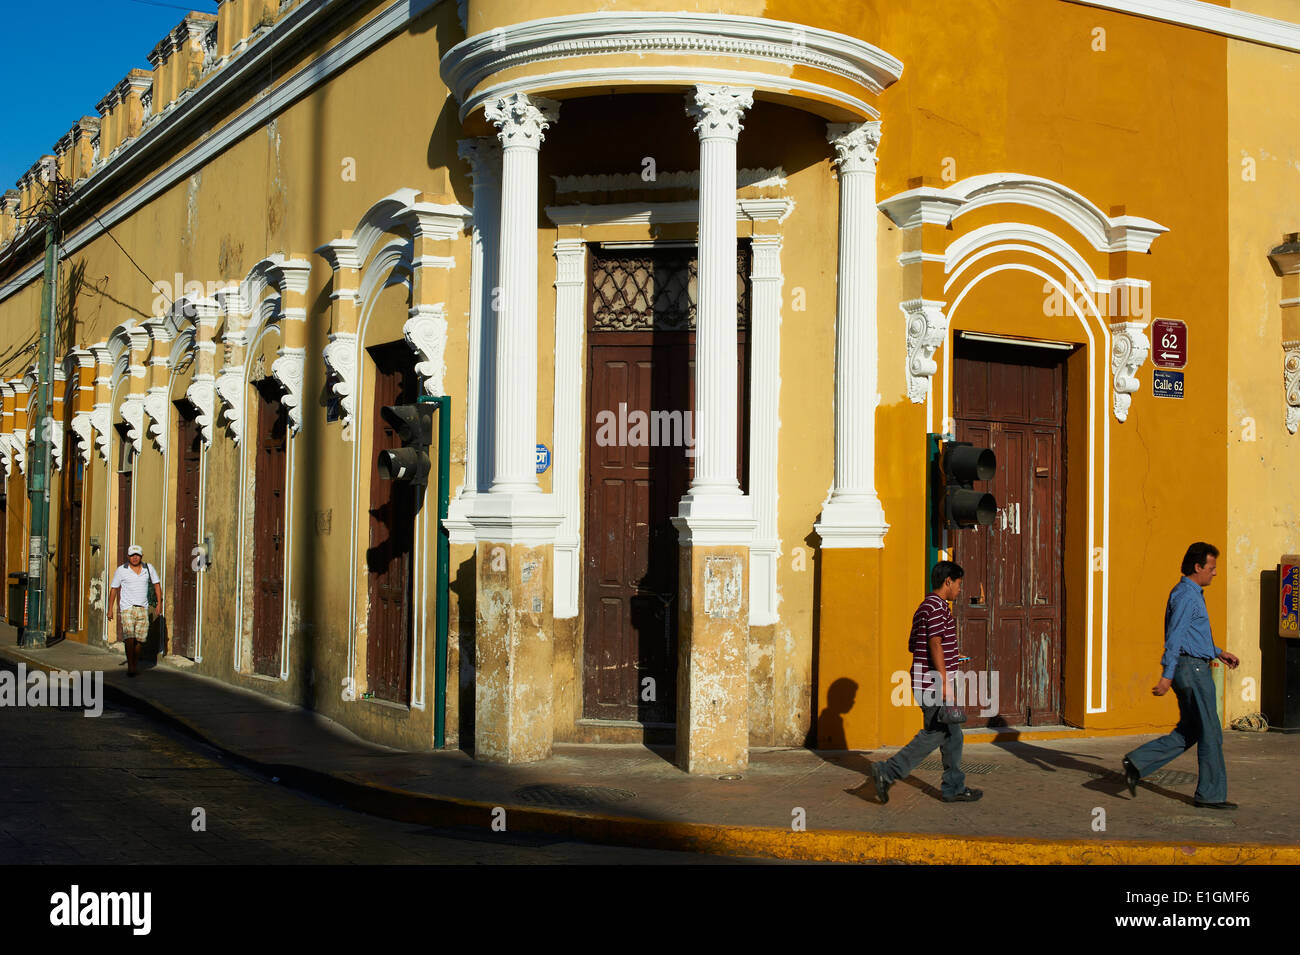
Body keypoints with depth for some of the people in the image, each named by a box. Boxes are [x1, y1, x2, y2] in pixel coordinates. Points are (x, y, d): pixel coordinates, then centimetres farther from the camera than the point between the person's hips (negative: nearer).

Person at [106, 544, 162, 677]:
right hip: (127, 608, -3)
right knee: (129, 638, -16)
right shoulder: (121, 570, -2)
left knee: (139, 639, 4)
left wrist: (159, 602, 5)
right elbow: (113, 589, 4)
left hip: (143, 609, 3)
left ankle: (134, 665, 20)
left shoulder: (148, 568, 4)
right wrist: (110, 609, 2)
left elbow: (156, 584, 14)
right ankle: (129, 667, -16)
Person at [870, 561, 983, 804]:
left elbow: (912, 645, 21)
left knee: (952, 735, 11)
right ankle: (887, 772, -7)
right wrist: (945, 682, -22)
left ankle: (954, 788, 14)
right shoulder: (937, 606, -13)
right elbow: (935, 644, -21)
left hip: (925, 682, 10)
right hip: (934, 683, -10)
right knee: (934, 734, -7)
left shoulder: (923, 608, 18)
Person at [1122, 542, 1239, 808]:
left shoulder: (1191, 594, 18)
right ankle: (1211, 794, 6)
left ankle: (1137, 762, 6)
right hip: (1192, 668, -10)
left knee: (1188, 733, 12)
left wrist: (1219, 652, 24)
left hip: (1193, 669, 10)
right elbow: (1174, 637, -21)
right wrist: (1167, 676, -25)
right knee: (1210, 733, -2)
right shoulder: (1186, 595, -15)